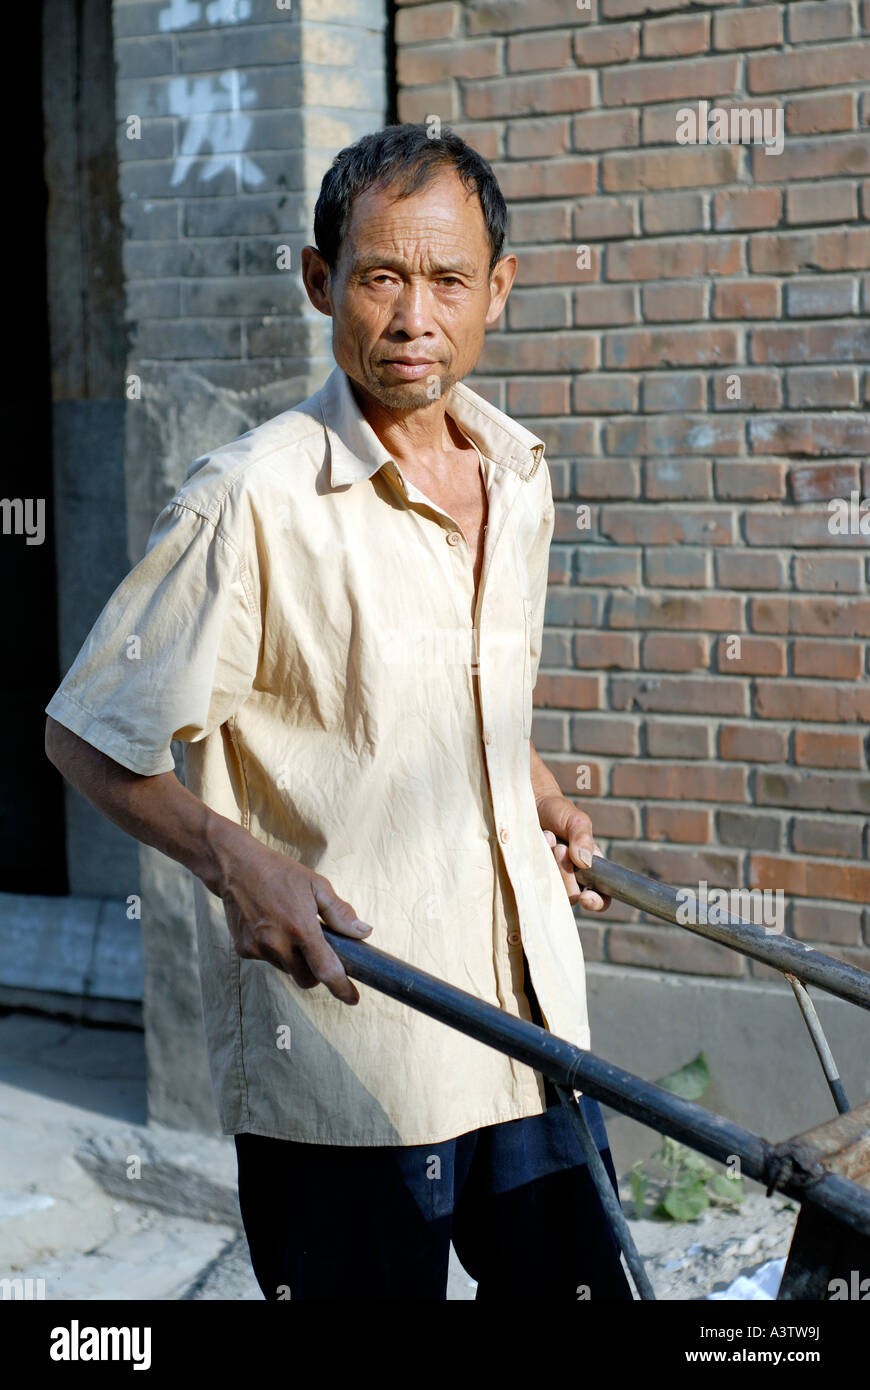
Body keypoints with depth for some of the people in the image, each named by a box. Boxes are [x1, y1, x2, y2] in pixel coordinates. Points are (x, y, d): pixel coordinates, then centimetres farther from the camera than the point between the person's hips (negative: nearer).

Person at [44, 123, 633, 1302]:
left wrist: (537, 790, 11)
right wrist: (234, 858, -21)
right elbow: (86, 739, -9)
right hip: (340, 1040, -6)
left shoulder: (519, 474, 7)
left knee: (579, 1278, 14)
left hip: (531, 1023, 6)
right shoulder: (253, 501, -15)